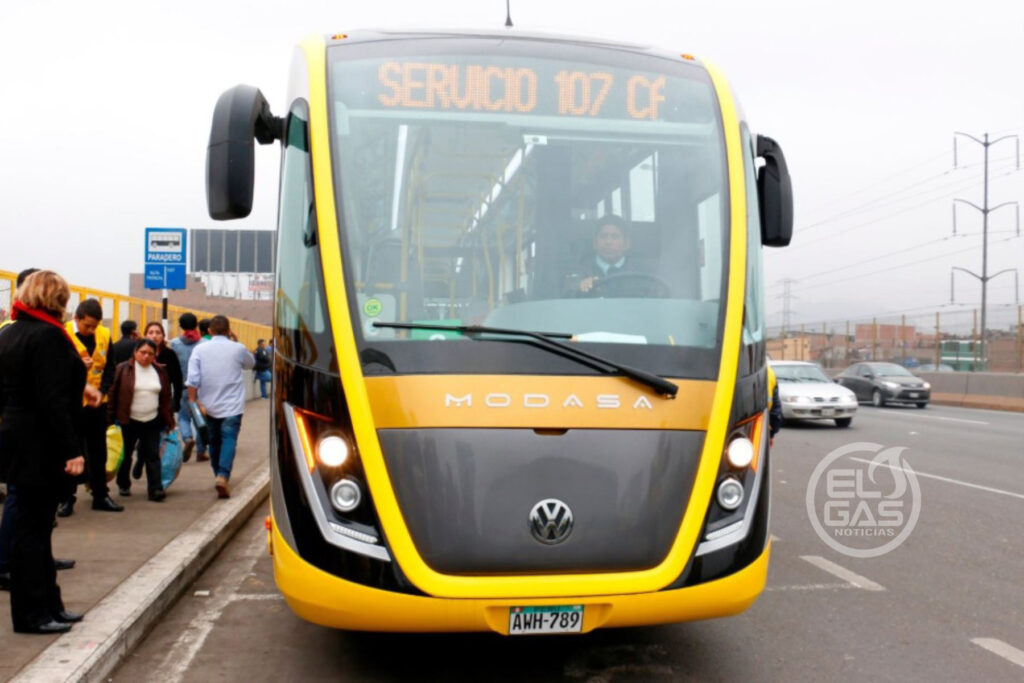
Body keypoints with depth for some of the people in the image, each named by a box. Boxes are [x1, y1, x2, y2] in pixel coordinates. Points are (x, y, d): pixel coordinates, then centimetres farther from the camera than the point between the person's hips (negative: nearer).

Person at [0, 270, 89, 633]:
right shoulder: (48, 336, -17)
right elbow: (52, 400, -23)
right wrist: (71, 449, -21)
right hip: (40, 445, -9)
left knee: (32, 525, 14)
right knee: (32, 527, -1)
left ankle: (48, 605, 25)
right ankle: (32, 614, 9)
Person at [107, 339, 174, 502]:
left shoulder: (160, 371, 7)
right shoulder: (123, 369, -4)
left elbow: (166, 397, 10)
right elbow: (113, 393, -3)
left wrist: (168, 419, 7)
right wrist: (111, 416, -7)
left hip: (153, 421, 2)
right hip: (129, 421, -2)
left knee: (153, 456, -1)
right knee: (126, 454, 11)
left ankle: (155, 489, -2)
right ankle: (123, 484, 30)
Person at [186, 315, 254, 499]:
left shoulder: (200, 349, -1)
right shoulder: (238, 349, -3)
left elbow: (192, 379, -9)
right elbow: (251, 364, 19)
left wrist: (193, 401, -3)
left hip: (209, 406, 3)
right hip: (232, 406, -2)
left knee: (214, 441, 17)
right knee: (229, 440, -7)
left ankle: (219, 475, 27)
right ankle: (223, 476, -26)